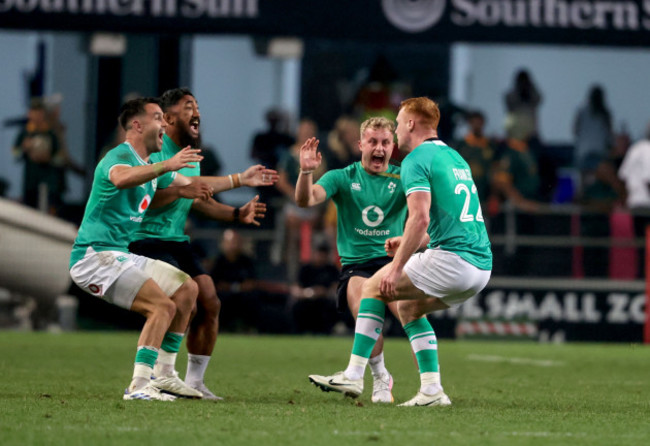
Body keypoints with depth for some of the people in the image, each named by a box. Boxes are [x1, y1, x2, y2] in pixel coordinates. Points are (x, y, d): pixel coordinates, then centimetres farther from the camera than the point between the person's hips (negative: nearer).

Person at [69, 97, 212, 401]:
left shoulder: (151, 164, 17)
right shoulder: (120, 157, -15)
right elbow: (122, 178, -42)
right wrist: (167, 165, -52)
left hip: (121, 255, 10)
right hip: (95, 255, -10)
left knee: (187, 289, 10)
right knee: (163, 306, -22)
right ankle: (139, 385, -25)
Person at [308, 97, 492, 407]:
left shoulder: (416, 160, -6)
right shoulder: (454, 157, 23)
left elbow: (420, 218, -19)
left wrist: (396, 269, -16)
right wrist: (408, 242, 28)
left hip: (452, 260, -9)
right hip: (482, 264, 9)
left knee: (374, 287, 6)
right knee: (409, 306, 25)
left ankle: (354, 375, 2)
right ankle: (432, 390, 13)